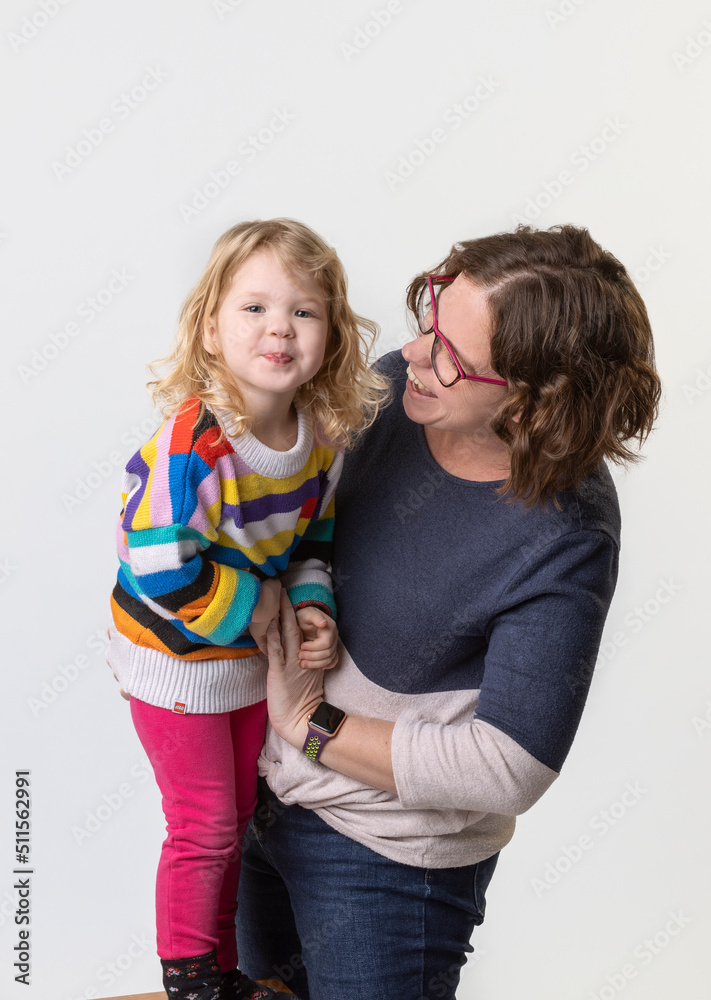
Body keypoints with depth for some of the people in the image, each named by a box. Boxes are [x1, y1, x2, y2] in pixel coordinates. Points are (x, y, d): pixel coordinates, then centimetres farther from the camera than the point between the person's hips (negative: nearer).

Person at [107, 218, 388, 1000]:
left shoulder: (323, 436, -10)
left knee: (236, 819, 22)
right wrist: (258, 609, -22)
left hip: (254, 655, 7)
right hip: (174, 663, -7)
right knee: (203, 826, 7)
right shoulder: (189, 443, -31)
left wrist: (312, 610, -15)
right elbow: (160, 571, -30)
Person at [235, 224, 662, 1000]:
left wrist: (309, 725, -21)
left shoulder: (562, 543, -30)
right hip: (267, 787, 7)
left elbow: (505, 771, -27)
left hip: (387, 854, -6)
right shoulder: (392, 386, -13)